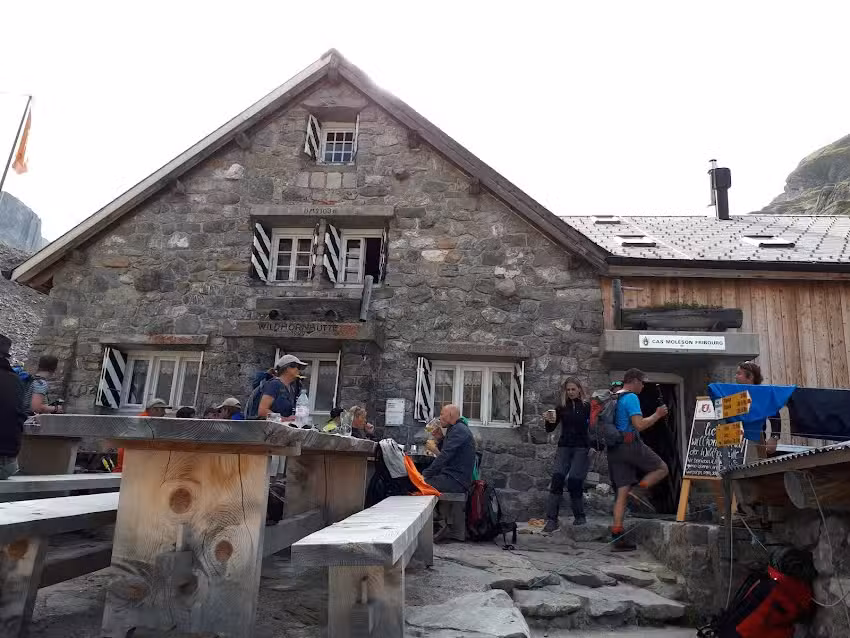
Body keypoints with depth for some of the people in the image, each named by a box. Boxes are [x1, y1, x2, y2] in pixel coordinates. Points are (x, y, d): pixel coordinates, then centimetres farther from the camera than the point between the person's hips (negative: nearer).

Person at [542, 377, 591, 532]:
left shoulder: (586, 406, 0)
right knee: (557, 478, -11)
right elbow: (549, 429, 7)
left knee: (574, 480, -10)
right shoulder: (562, 406, 7)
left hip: (581, 447, -2)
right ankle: (552, 519, -8)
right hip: (564, 446, 2)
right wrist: (550, 421, -13)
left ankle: (580, 517, 12)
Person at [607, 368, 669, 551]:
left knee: (622, 492, 5)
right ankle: (639, 490, -11)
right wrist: (657, 415, -3)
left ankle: (617, 536, 1)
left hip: (614, 449, 8)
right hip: (631, 444, -8)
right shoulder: (631, 398, -7)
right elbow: (639, 425, -16)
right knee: (662, 469, 12)